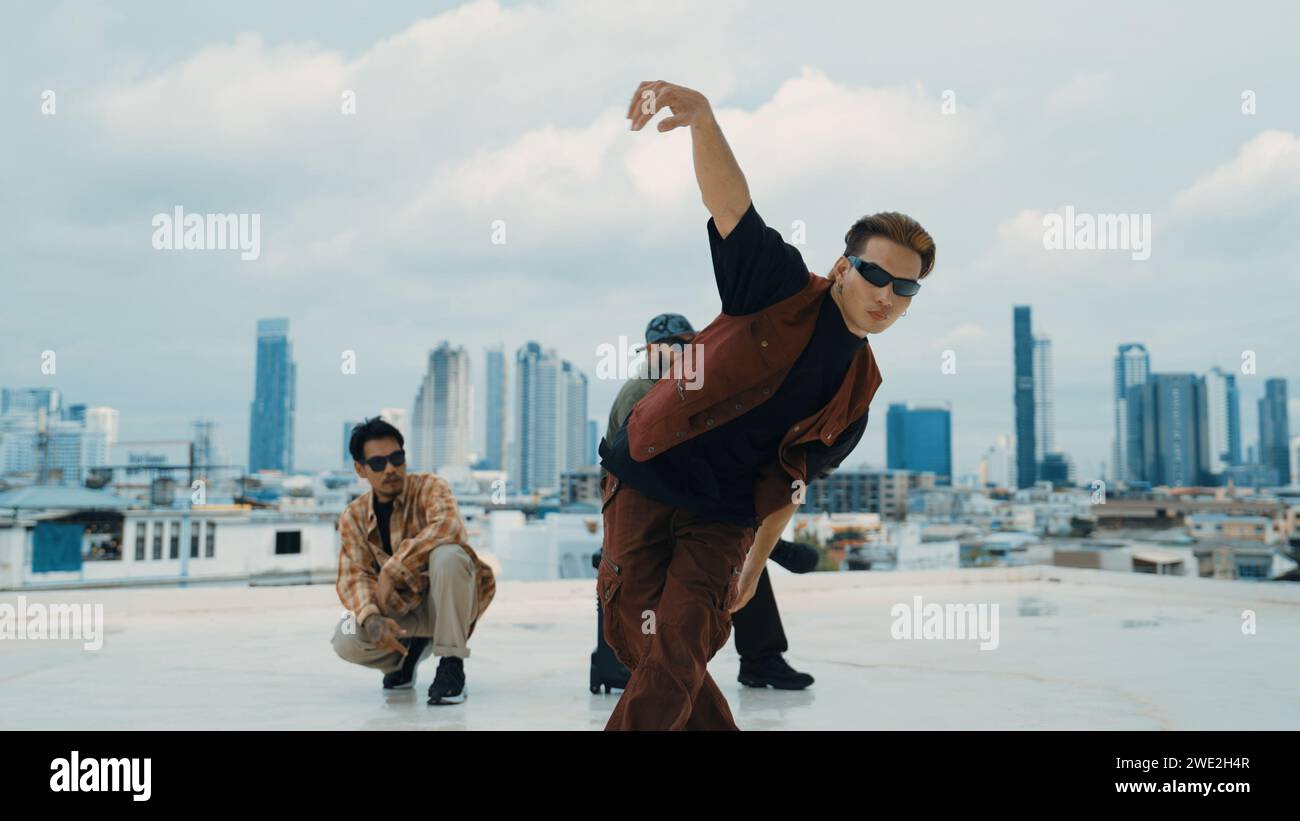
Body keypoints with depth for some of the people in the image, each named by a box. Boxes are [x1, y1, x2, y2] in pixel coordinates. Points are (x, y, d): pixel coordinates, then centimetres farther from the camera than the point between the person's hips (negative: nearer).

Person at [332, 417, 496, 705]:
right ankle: (410, 648, 11)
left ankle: (451, 664, -20)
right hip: (403, 610, 4)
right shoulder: (353, 517, -2)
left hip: (447, 604, -3)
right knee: (346, 641, -24)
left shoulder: (429, 487, -14)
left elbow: (449, 527, -36)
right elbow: (353, 575, -12)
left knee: (447, 554, -35)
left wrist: (391, 570, -36)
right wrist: (372, 618, -33)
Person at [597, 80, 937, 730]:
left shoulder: (860, 388, 2)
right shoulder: (783, 288, -9)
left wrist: (755, 564, 13)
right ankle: (713, 726, 24)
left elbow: (790, 479, 11)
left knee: (675, 659, -10)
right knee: (634, 637, 1)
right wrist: (702, 118, -43)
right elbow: (728, 200, -24)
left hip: (722, 518, 2)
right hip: (643, 481, -2)